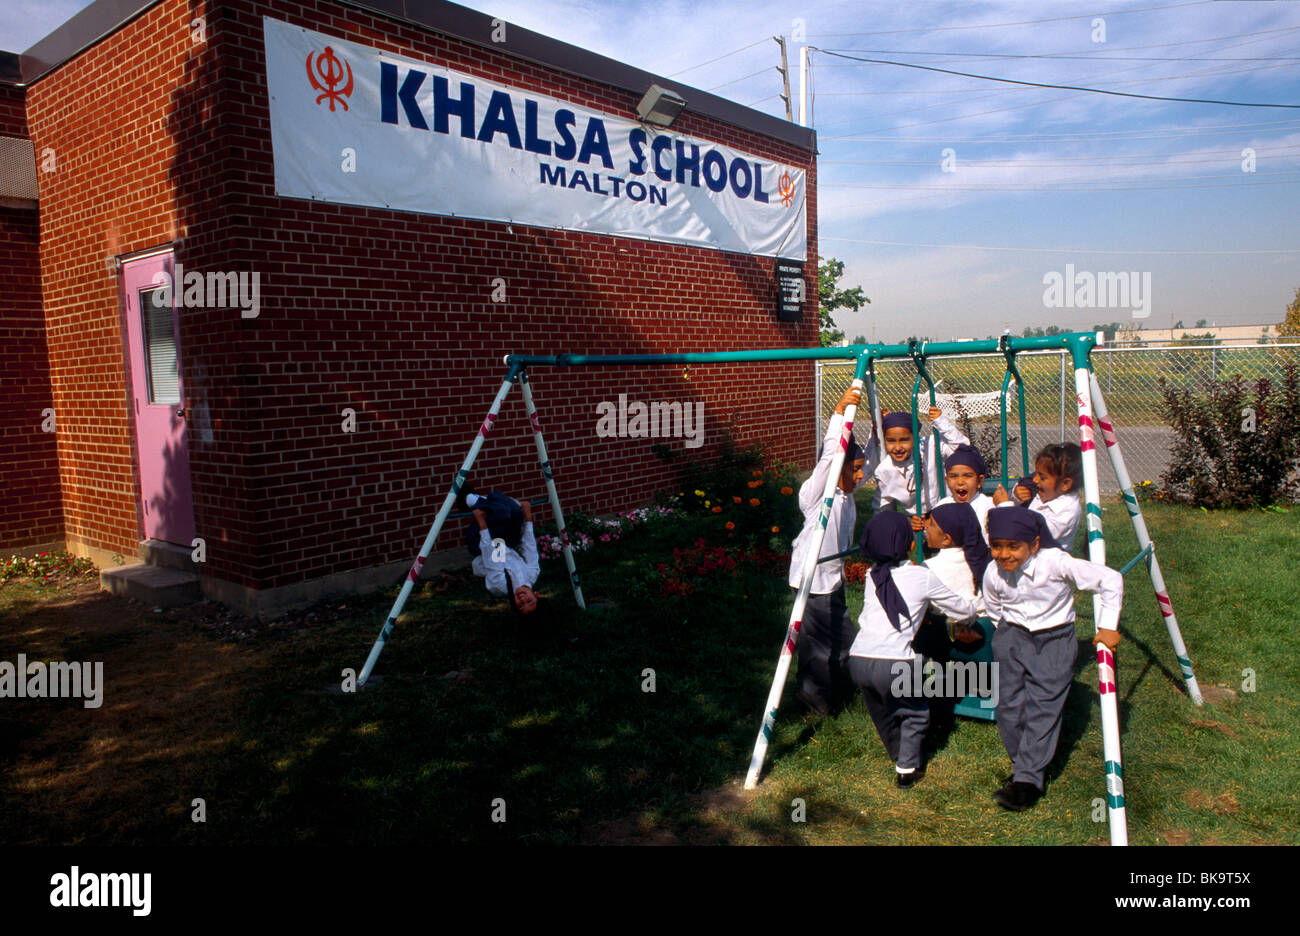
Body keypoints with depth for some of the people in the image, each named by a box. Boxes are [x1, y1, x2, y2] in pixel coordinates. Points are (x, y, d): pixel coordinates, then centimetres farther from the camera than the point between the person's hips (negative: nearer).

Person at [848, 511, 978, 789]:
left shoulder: (873, 575, 15)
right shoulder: (923, 577, 4)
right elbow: (963, 610, 16)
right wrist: (973, 611, 40)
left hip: (858, 659, 4)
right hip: (895, 664, -4)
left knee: (882, 714, 26)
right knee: (916, 714, 21)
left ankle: (899, 757, 43)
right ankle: (907, 769, 21)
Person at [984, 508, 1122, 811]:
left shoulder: (1056, 563, -25)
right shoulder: (992, 573, -12)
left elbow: (1111, 580, -16)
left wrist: (1108, 626, -15)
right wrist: (1007, 634, 12)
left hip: (1055, 638, -3)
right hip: (1012, 637, 3)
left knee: (1043, 706, -11)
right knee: (1009, 704, -2)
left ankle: (1029, 780, -7)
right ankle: (1022, 766, 15)